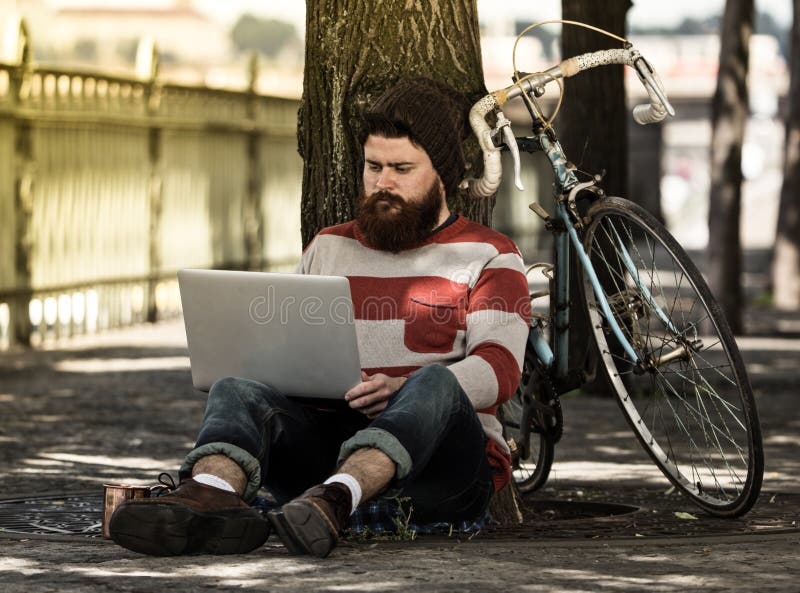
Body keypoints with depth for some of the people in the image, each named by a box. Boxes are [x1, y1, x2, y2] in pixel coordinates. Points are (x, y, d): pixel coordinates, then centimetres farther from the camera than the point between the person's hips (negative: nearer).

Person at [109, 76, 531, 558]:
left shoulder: (490, 257, 9)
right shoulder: (329, 248, 23)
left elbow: (499, 368, -7)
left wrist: (402, 393, -26)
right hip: (329, 438, 3)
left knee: (435, 382, -36)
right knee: (237, 388, -24)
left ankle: (334, 500, -62)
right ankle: (212, 494, -59)